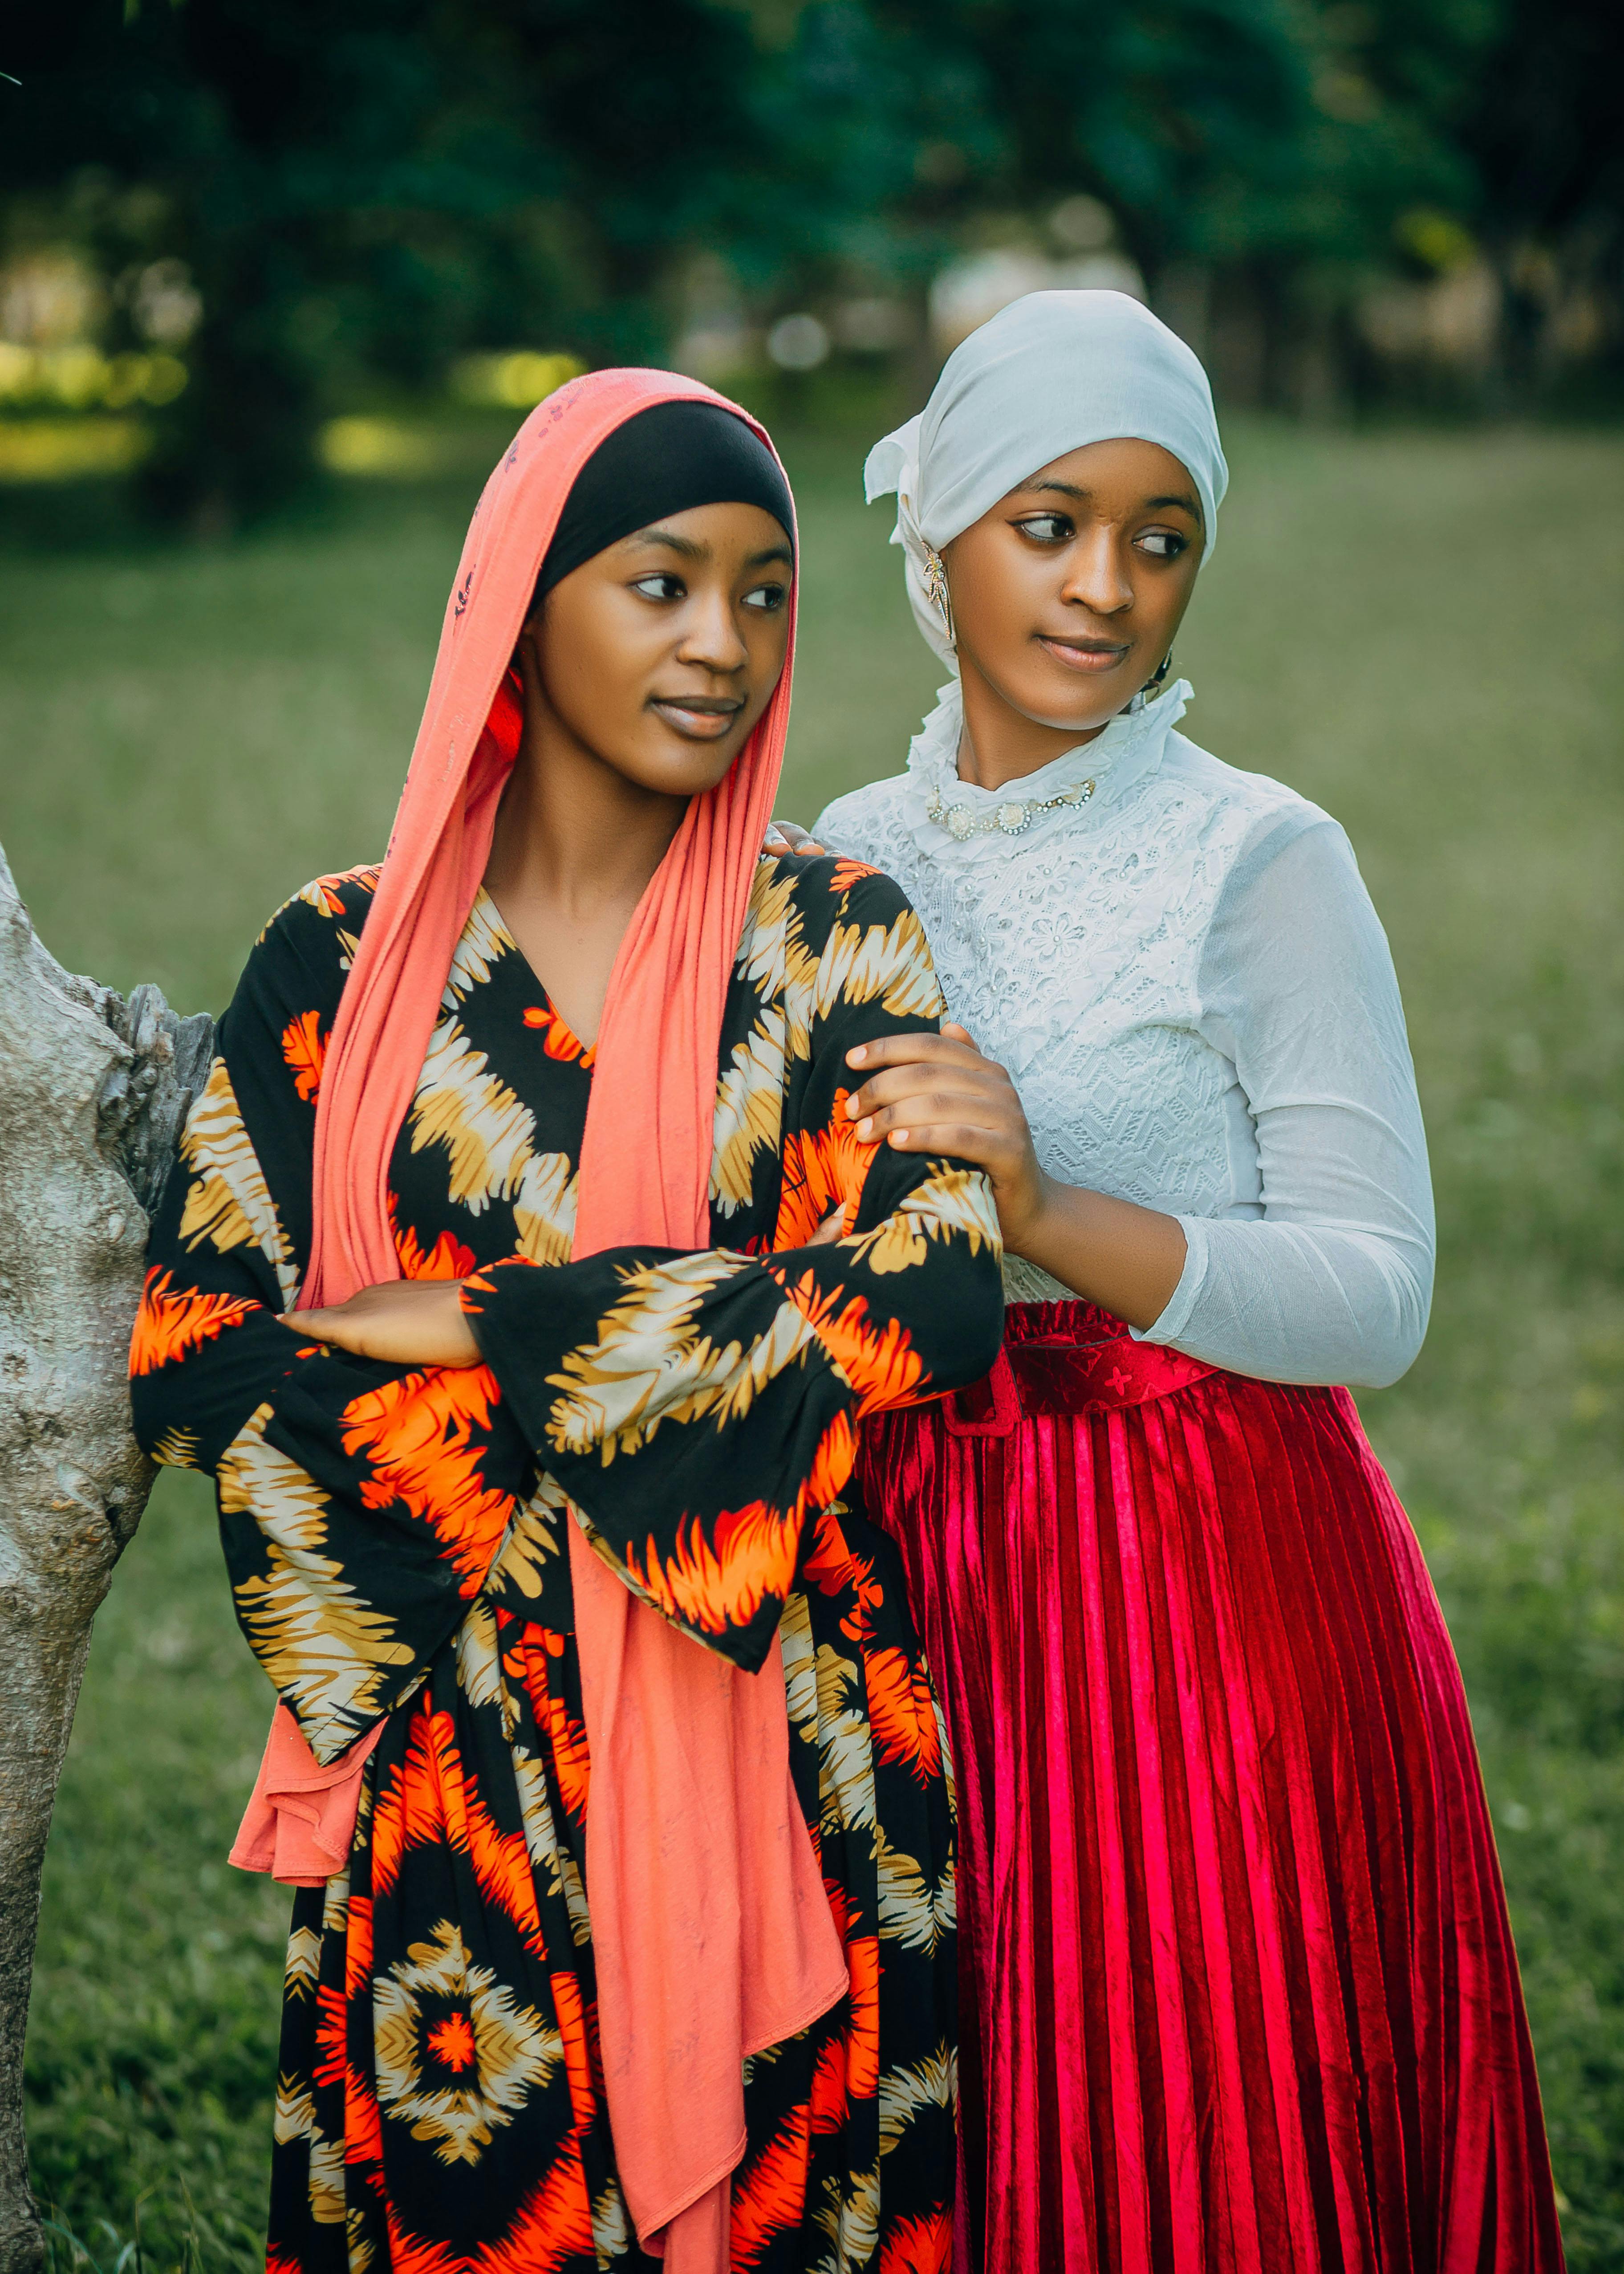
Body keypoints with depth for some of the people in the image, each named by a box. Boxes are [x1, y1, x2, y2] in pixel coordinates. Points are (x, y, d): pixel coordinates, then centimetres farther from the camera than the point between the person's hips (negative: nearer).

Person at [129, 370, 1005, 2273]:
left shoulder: (832, 940, 1)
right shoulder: (346, 960, 1)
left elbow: (944, 1291, -15)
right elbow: (185, 1357, -2)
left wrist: (468, 1329, -15)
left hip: (791, 1747, 0)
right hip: (469, 1753, 0)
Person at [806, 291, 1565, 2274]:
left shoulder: (1261, 863, -8)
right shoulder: (853, 859, 7)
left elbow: (1380, 1294, -17)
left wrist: (1046, 1214, -28)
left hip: (1216, 1595, -4)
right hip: (927, 1594, 5)